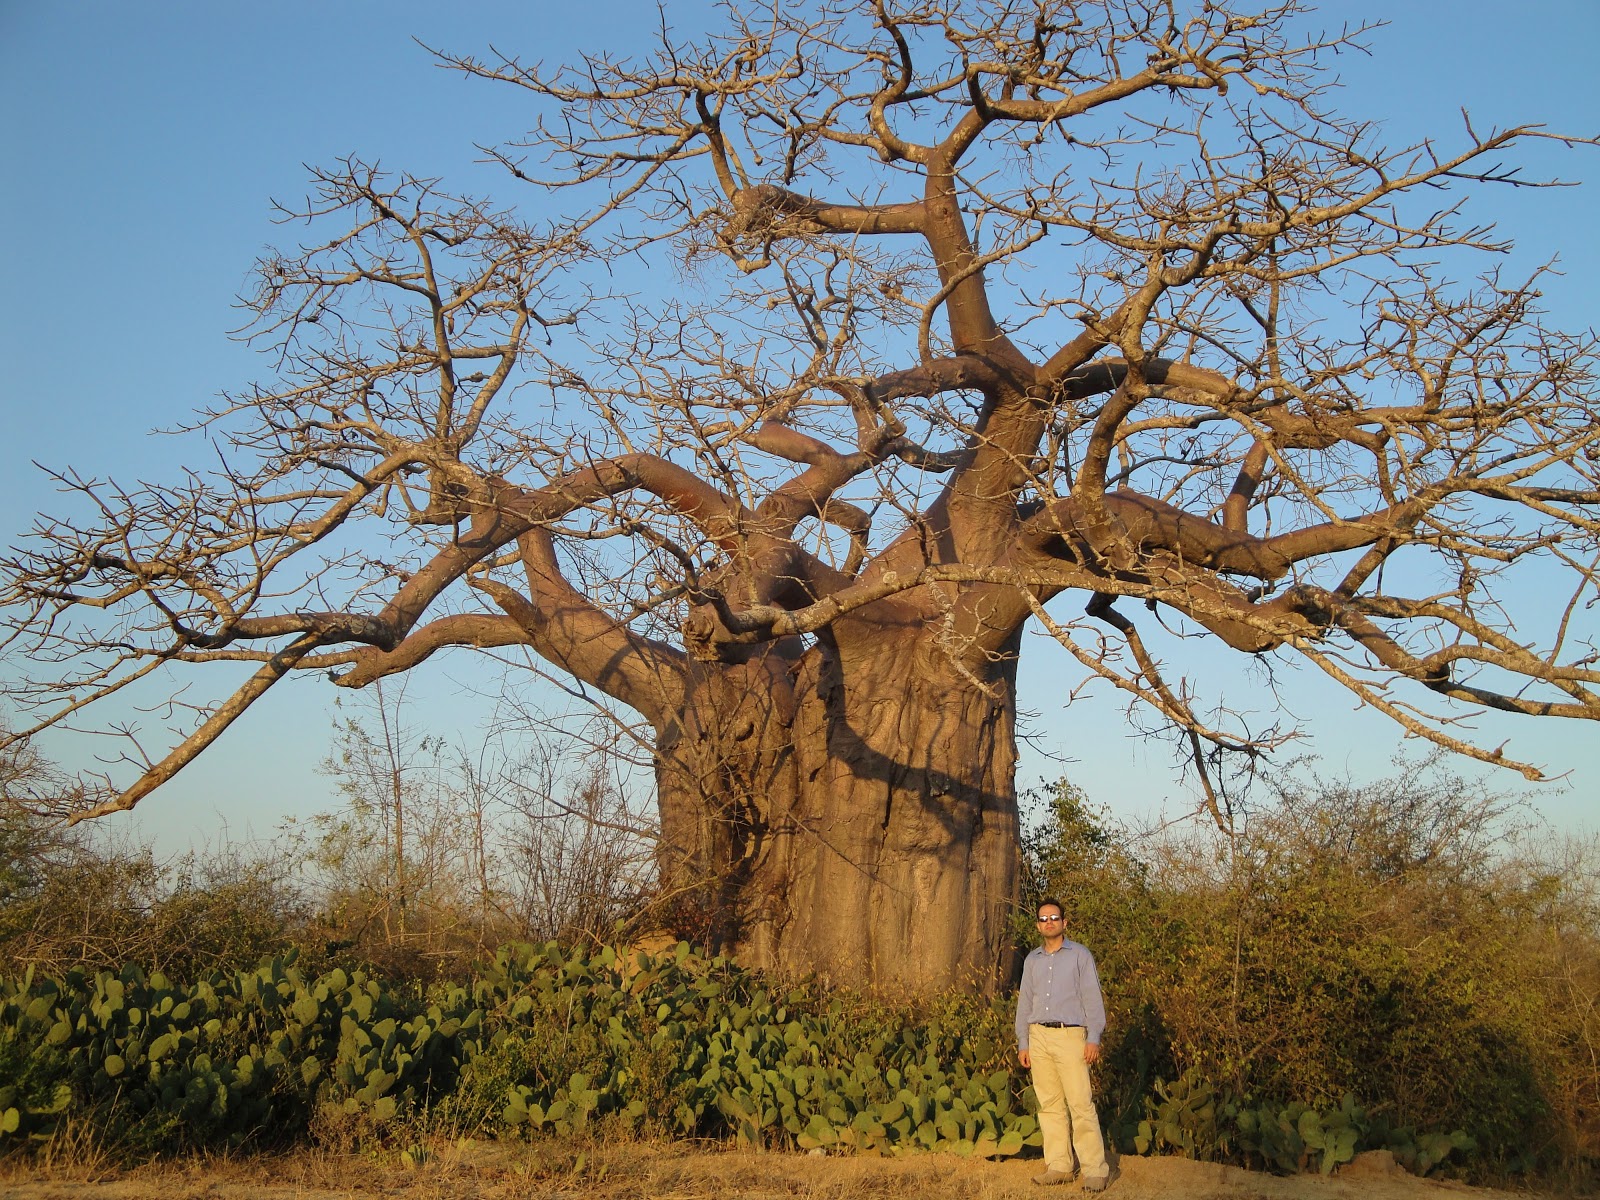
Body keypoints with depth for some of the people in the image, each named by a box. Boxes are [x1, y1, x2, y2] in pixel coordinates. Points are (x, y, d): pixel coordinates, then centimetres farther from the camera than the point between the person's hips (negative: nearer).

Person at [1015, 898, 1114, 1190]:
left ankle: (1095, 1170, -8)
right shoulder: (1032, 960, 15)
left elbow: (1092, 998, -2)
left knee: (1081, 1104, -10)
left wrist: (1094, 1038, -10)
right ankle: (1058, 1166, 10)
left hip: (1070, 1036, -5)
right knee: (1049, 1105, 5)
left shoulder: (1080, 955, 3)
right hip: (1038, 1037, 5)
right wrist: (1022, 1043, 11)